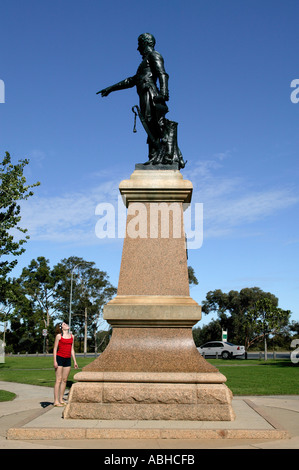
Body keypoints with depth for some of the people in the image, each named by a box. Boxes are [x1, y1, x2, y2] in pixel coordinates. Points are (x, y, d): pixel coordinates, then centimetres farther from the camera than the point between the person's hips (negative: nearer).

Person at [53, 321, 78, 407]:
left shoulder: (72, 336, 13)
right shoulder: (59, 336, -2)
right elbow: (55, 349, -3)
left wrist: (75, 361, 13)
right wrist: (55, 361, -11)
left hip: (68, 359, 5)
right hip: (60, 358, -5)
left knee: (64, 380, 6)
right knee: (58, 380, -6)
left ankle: (61, 399, 13)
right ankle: (56, 401, -4)